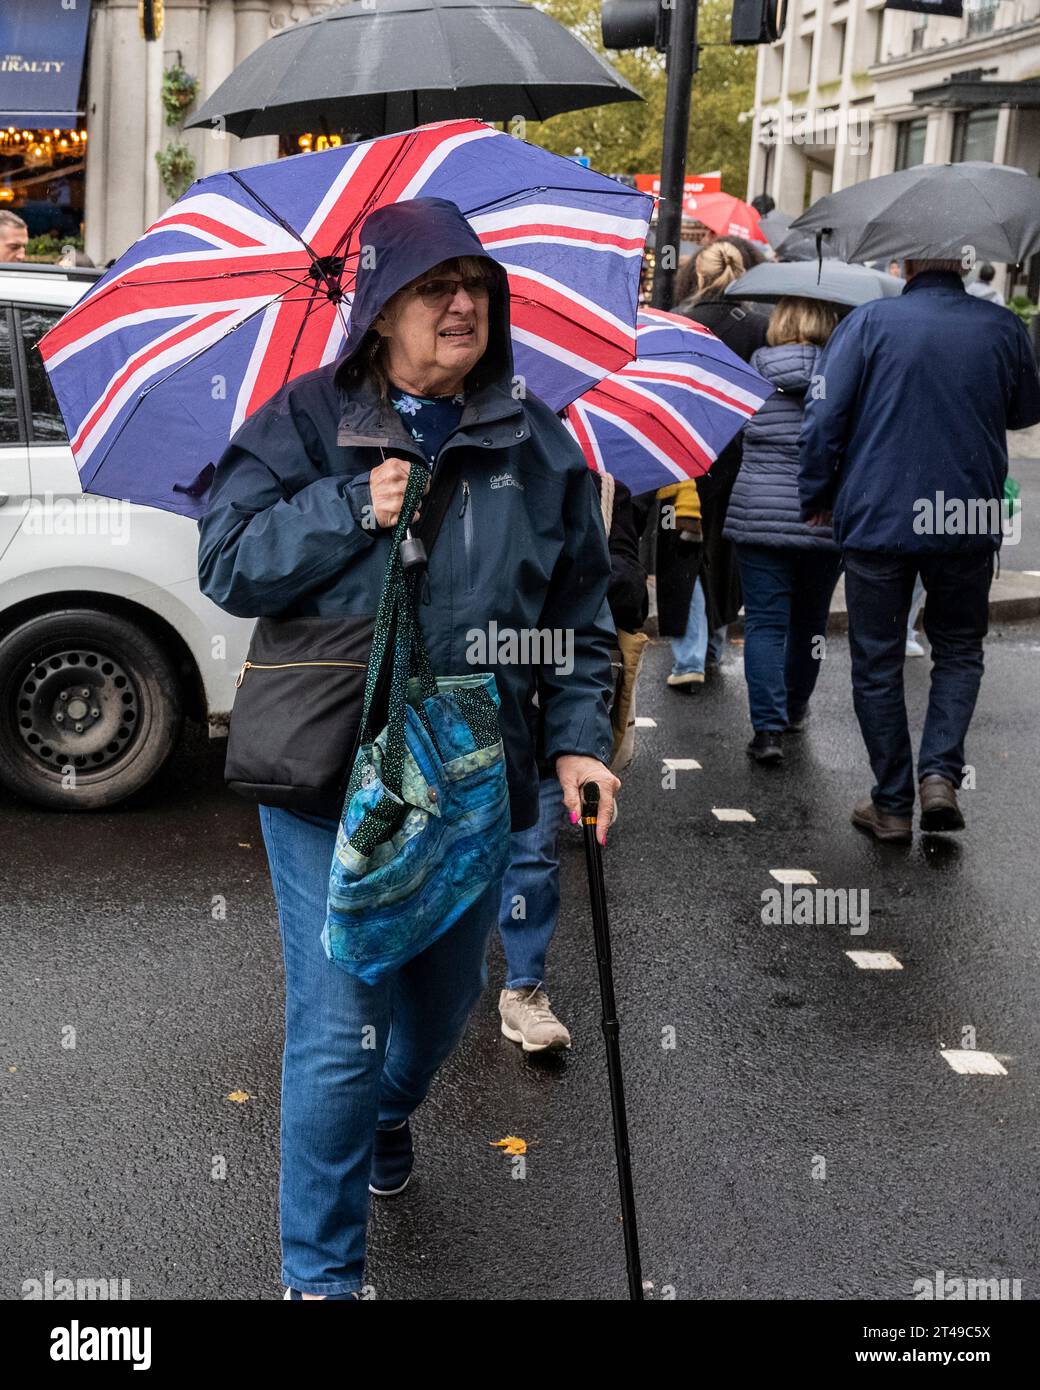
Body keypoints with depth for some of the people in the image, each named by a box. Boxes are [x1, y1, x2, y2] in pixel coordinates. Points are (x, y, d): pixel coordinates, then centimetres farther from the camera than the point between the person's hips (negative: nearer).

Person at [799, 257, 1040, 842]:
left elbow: (824, 417, -9)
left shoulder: (869, 321, -6)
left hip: (876, 523, -1)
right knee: (959, 650, 19)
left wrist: (816, 497, 2)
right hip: (969, 526, 2)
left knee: (878, 664, 9)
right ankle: (940, 772, 1)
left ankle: (892, 805, 13)